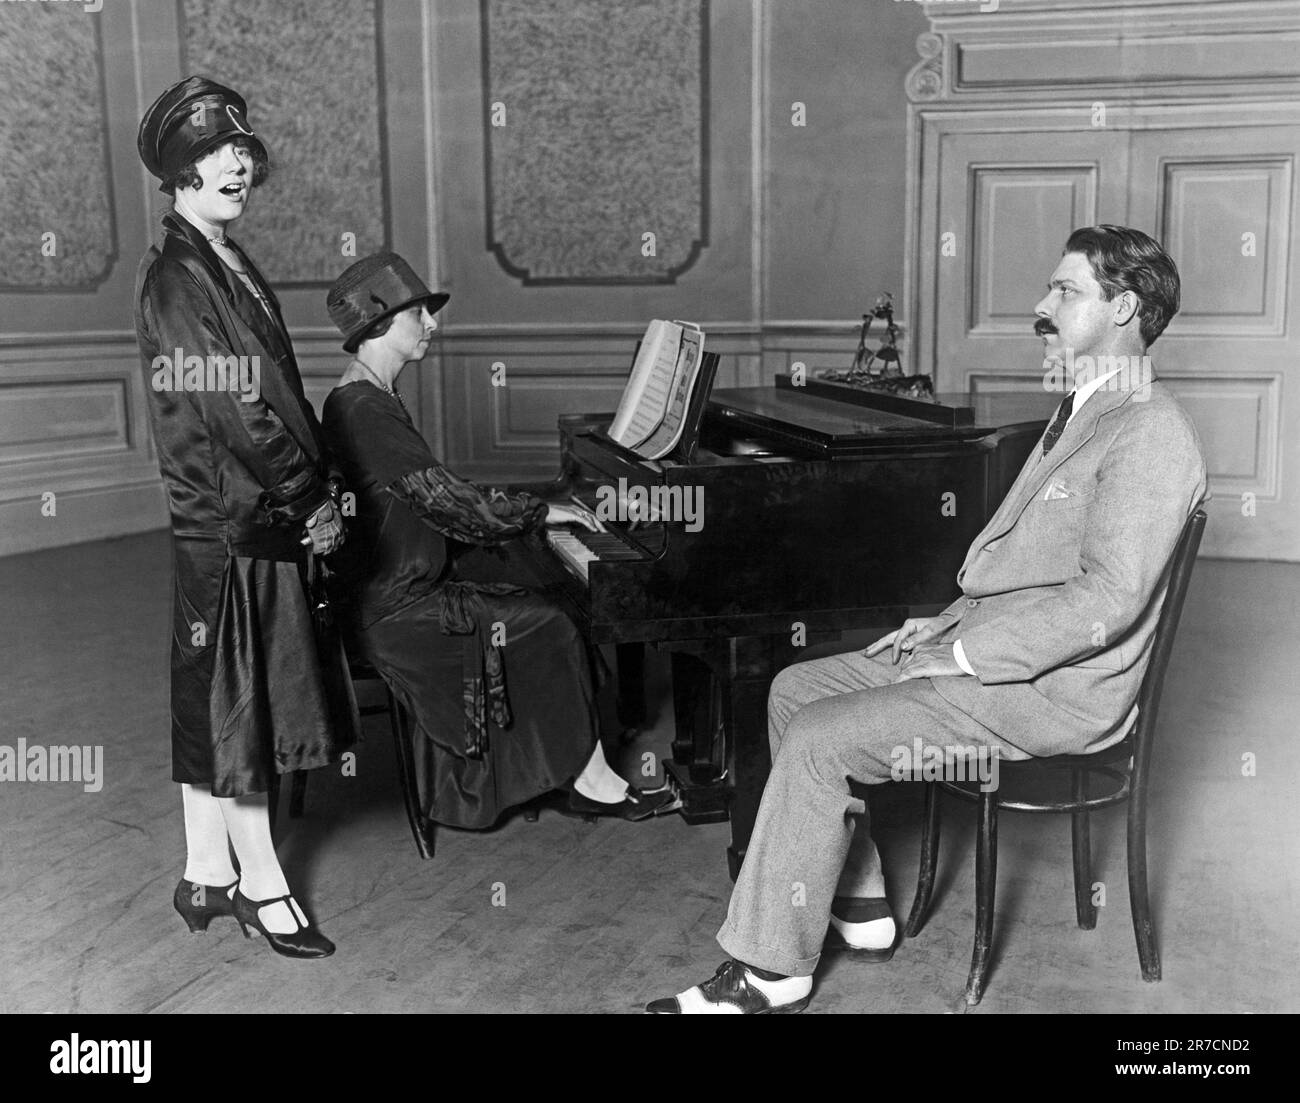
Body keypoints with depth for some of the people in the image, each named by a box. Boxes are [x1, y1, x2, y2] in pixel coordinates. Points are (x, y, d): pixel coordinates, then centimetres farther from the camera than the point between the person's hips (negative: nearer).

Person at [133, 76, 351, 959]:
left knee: (214, 708, 15)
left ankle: (207, 877, 27)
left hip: (256, 521, 9)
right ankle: (262, 886, 14)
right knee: (233, 707, 2)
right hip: (228, 529, -9)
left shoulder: (229, 267, 15)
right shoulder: (176, 279, -13)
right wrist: (311, 499, -12)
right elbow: (232, 409, -19)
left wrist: (311, 485, 5)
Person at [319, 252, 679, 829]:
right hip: (395, 610, -10)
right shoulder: (365, 409, -20)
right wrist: (540, 511, -12)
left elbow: (432, 496, 16)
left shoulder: (366, 398, 14)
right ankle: (593, 783, 1)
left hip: (401, 582, 10)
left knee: (545, 612, 6)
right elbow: (446, 501, -23)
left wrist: (531, 508, 10)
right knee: (549, 631, -11)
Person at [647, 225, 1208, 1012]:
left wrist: (963, 654, -21)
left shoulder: (1151, 433, -17)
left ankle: (770, 975, -5)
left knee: (816, 743, -19)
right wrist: (948, 623, 9)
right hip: (995, 650, 10)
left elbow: (1108, 598, -26)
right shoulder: (1086, 410, 16)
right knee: (796, 689, 5)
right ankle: (858, 910, 11)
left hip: (1051, 690, -10)